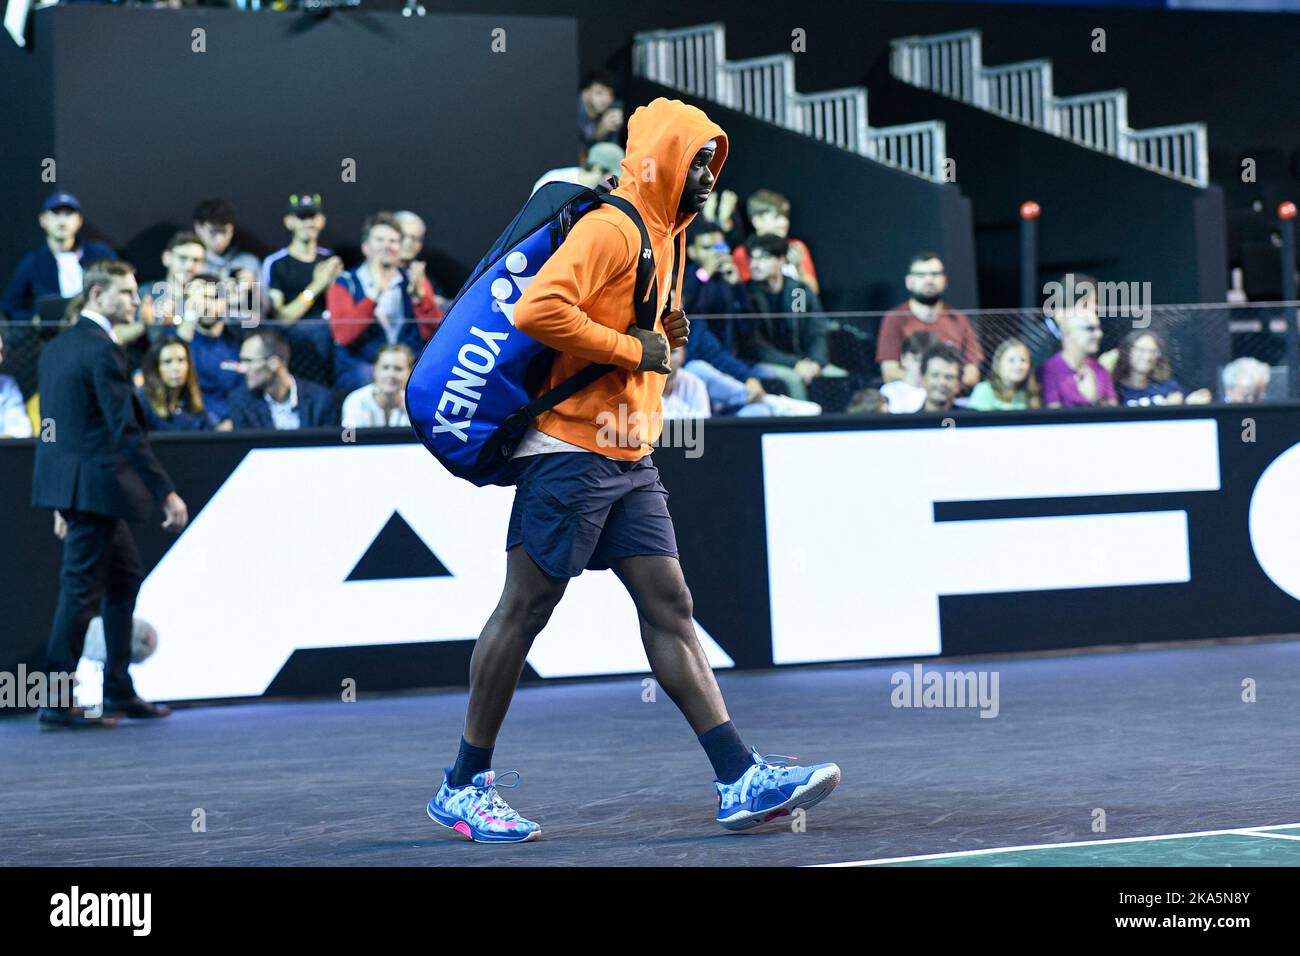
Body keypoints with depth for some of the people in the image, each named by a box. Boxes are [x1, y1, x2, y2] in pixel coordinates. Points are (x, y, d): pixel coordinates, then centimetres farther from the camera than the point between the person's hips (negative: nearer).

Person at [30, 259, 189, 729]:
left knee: (125, 575, 18)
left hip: (68, 480, 10)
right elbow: (126, 430, -20)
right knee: (81, 588, -4)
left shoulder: (56, 347, 12)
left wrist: (64, 503, 21)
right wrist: (167, 493, -18)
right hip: (95, 483, -10)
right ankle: (56, 703, 0)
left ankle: (120, 693, 22)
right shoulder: (102, 350, -16)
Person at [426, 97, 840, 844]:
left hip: (630, 459, 9)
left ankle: (742, 781, -1)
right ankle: (464, 787, 7)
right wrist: (632, 349, -18)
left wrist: (668, 336, 7)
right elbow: (538, 311, -26)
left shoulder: (664, 237, 18)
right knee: (525, 609, -2)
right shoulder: (611, 230, -13)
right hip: (571, 452, -9)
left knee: (670, 607, 3)